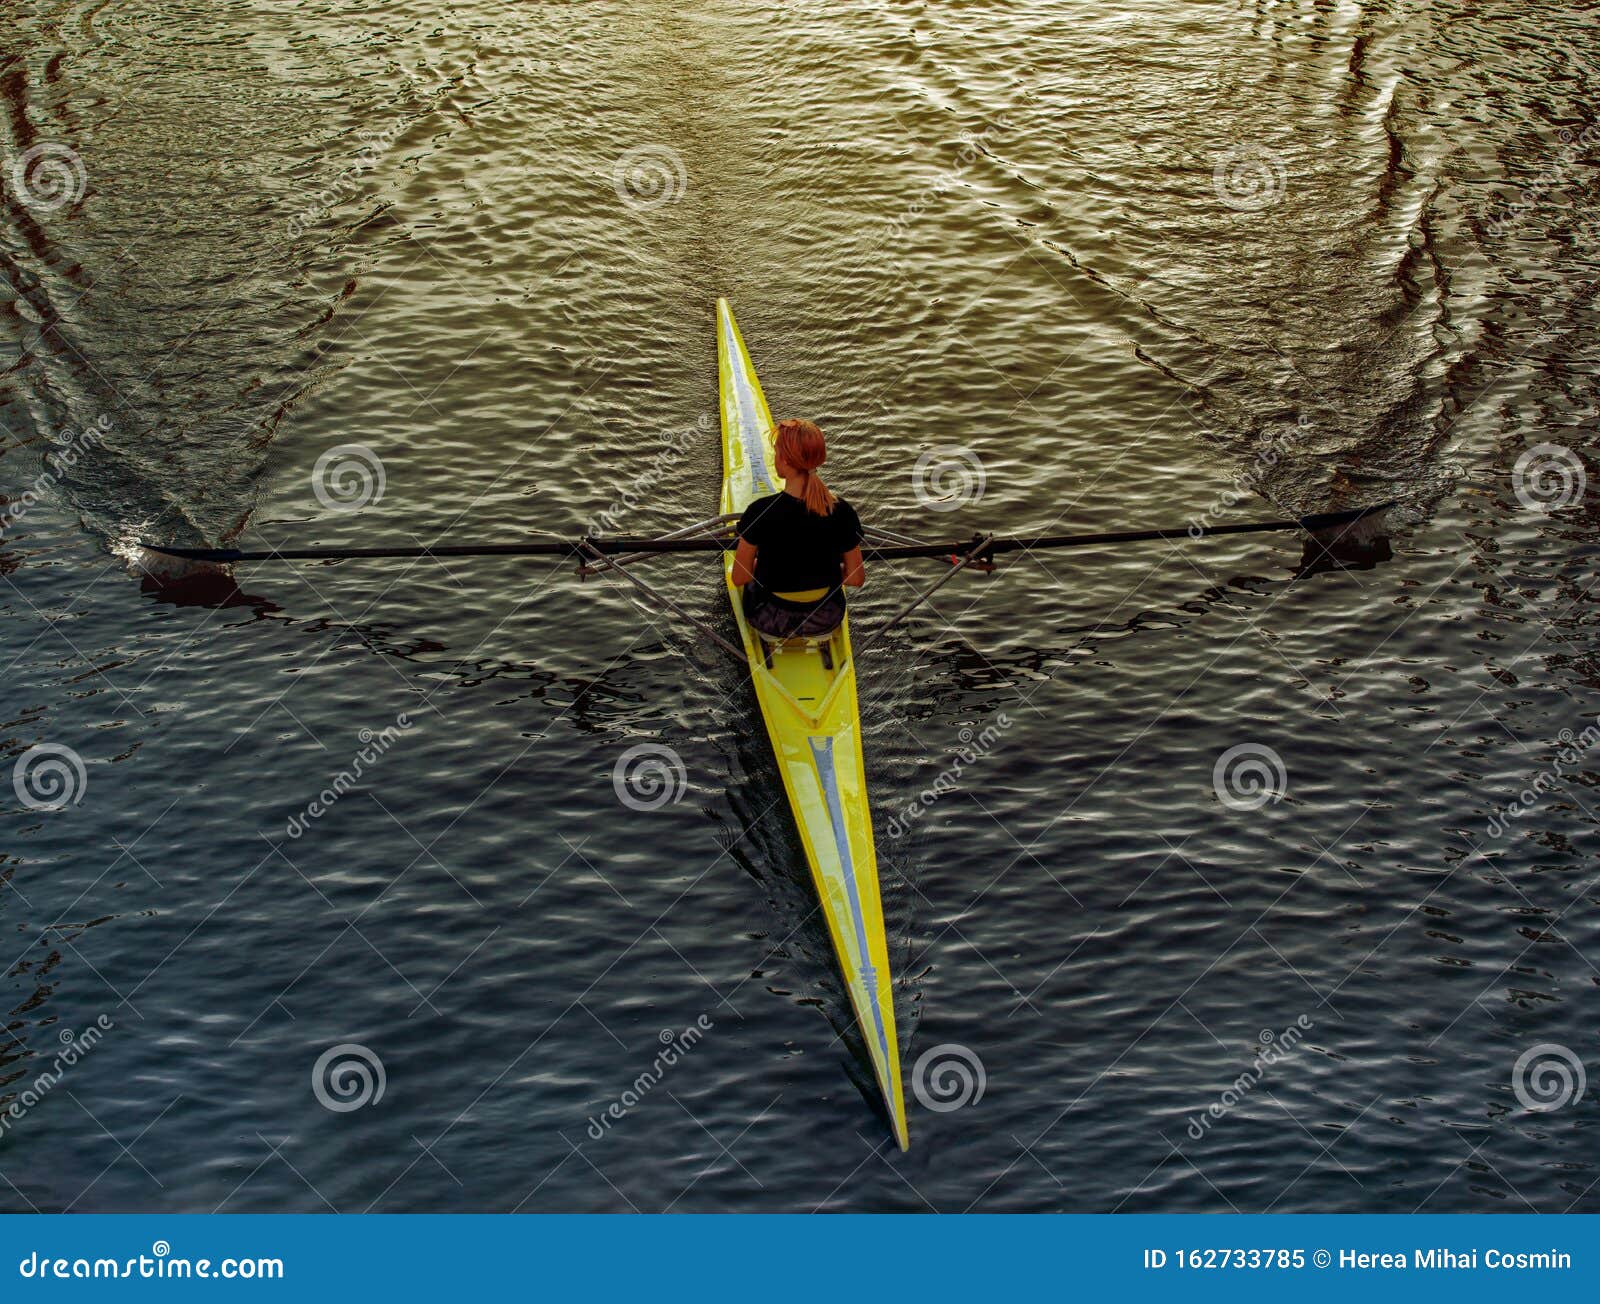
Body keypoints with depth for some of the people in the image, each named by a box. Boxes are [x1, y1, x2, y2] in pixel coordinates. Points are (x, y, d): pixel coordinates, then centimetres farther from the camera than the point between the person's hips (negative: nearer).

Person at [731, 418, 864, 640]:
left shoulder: (761, 512, -24)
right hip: (826, 621, 2)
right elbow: (856, 579, -7)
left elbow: (739, 577, -12)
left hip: (771, 622, -2)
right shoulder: (843, 513, -18)